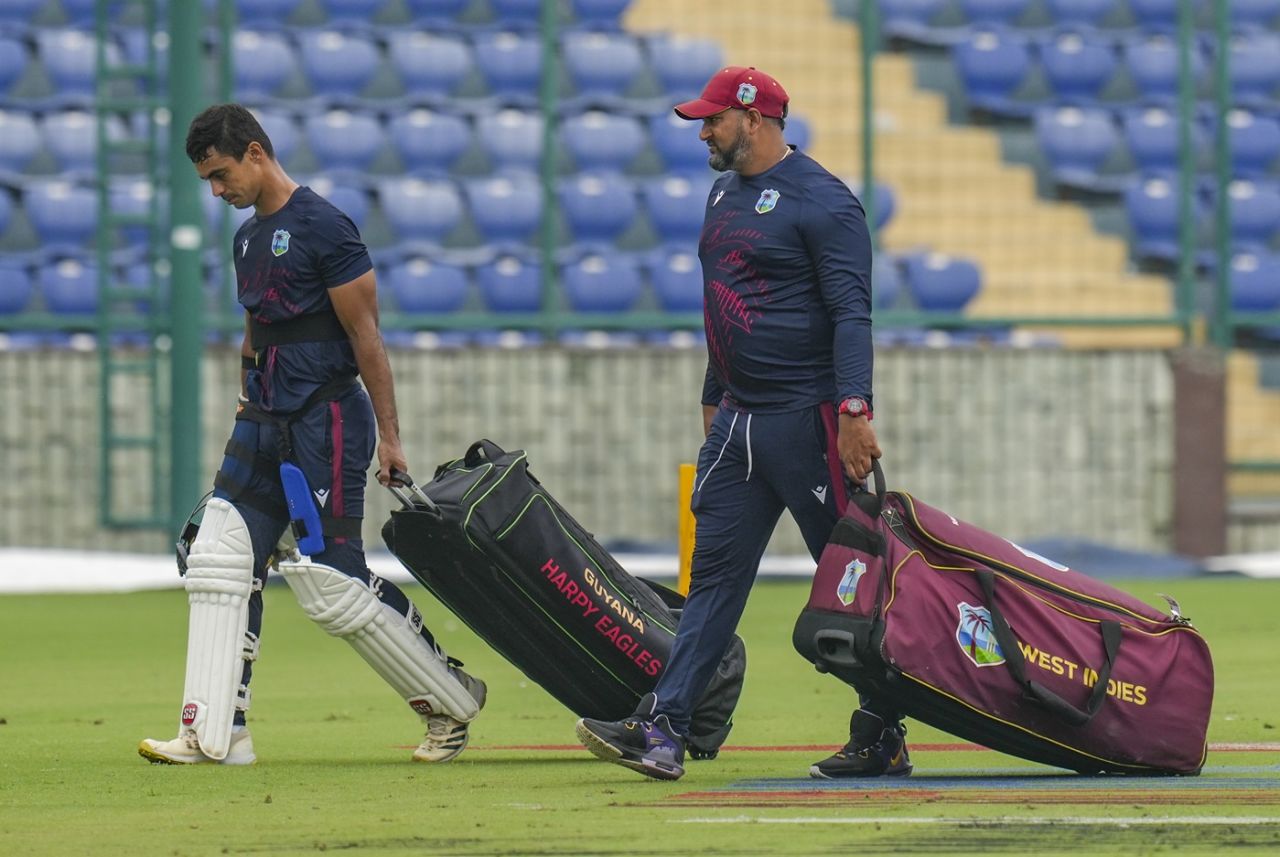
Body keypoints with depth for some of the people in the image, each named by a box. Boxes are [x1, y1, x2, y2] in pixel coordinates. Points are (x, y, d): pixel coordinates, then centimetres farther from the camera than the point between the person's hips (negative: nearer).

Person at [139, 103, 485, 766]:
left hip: (326, 420, -9)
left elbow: (365, 336, -12)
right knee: (220, 560, 0)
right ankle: (214, 733, 1)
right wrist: (248, 407, 16)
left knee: (331, 581, -9)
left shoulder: (322, 227, -12)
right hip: (265, 424, 9)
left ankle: (451, 702, 6)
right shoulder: (248, 237, 14)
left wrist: (388, 437, -13)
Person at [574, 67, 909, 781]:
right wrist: (715, 399, 25)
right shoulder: (725, 195, 16)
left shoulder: (820, 200, -11)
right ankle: (663, 730, -3)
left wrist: (854, 409, -26)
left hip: (809, 420, -9)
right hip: (739, 421, 9)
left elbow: (852, 313, -18)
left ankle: (883, 736, 6)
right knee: (715, 570, 2)